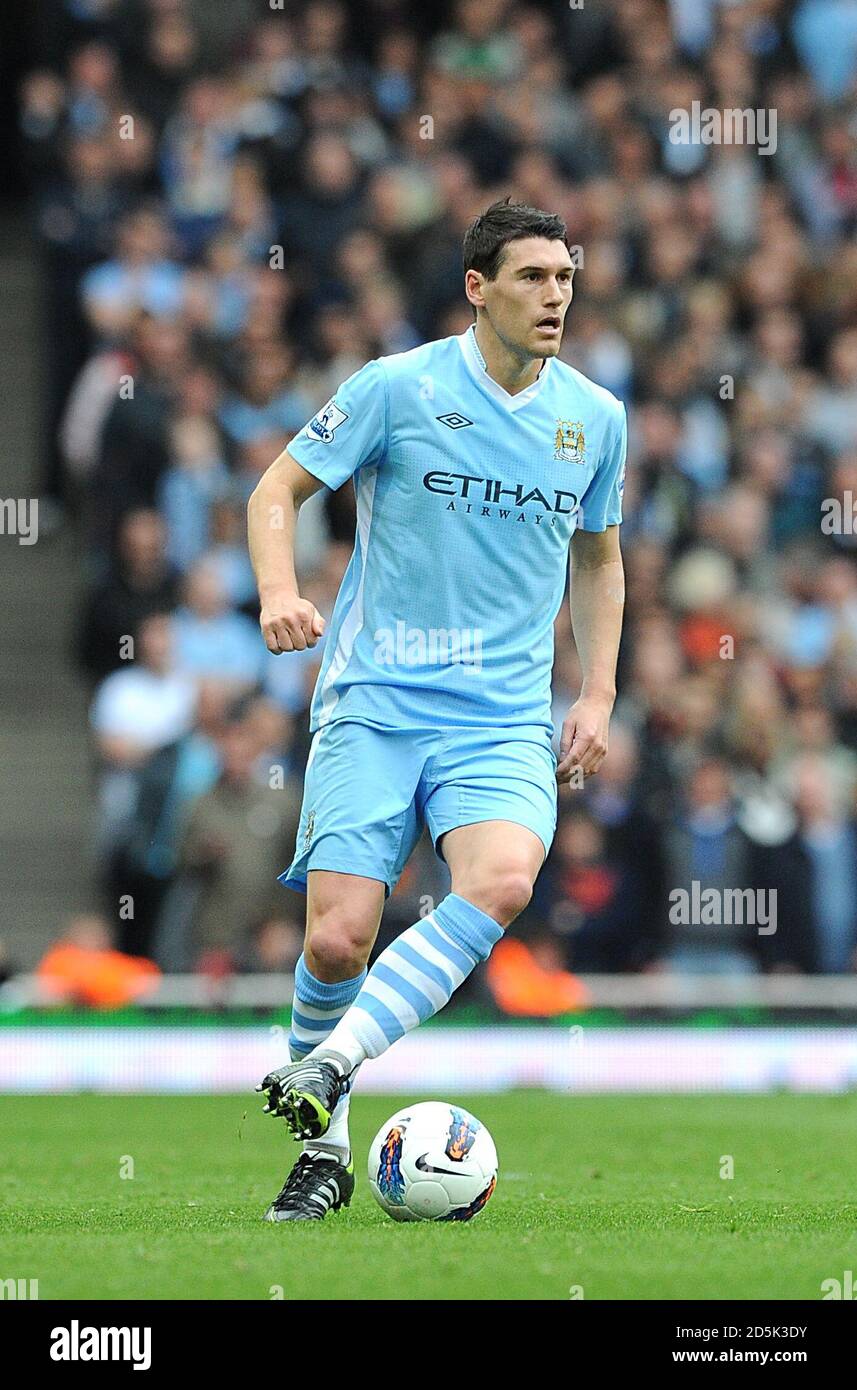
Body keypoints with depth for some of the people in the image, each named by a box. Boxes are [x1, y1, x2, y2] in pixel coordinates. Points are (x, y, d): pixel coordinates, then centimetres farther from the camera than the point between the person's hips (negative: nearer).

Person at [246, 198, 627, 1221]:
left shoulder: (595, 418, 8)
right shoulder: (398, 387, -4)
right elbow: (277, 492, 3)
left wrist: (597, 694, 13)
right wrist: (278, 591, -16)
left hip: (506, 718, 2)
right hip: (373, 704, -2)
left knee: (501, 880, -28)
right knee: (337, 940, -11)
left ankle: (330, 1065, -20)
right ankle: (324, 1149, 13)